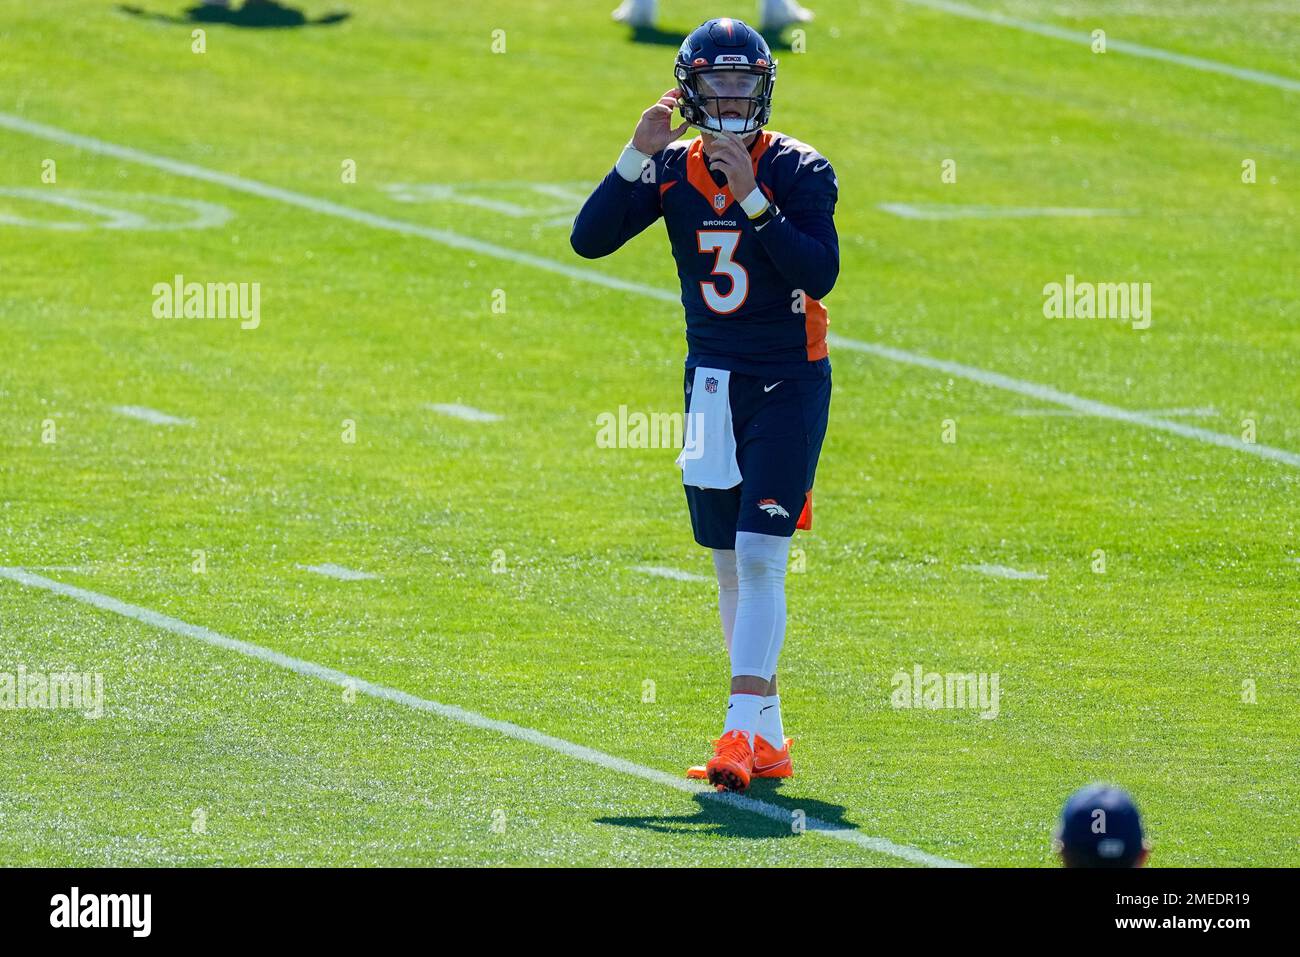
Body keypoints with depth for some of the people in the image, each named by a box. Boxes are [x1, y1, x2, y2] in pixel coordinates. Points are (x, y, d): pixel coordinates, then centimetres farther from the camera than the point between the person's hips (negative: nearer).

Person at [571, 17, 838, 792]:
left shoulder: (796, 170, -10)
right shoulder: (675, 169, 2)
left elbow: (821, 271, -23)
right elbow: (588, 239, -8)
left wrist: (753, 199, -28)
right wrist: (637, 157, -18)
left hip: (788, 384, -5)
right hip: (712, 382, 5)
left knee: (760, 558, -14)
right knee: (731, 568, 8)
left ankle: (742, 734, -19)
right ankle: (769, 740, 17)